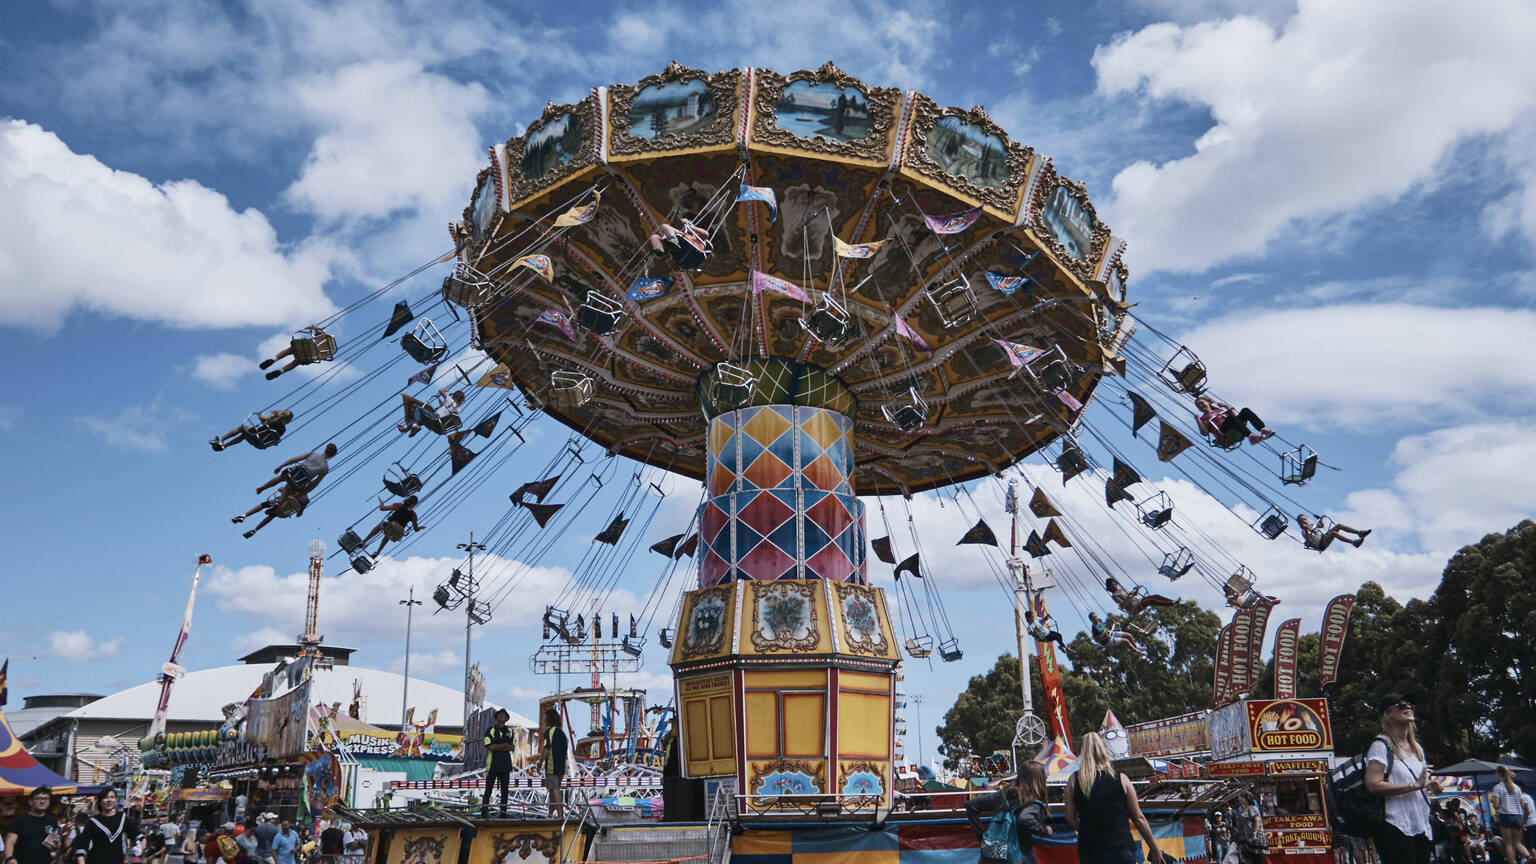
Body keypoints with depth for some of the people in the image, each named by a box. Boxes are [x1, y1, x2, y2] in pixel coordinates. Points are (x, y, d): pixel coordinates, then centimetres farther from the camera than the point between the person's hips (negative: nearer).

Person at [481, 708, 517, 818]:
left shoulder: (510, 732, 11)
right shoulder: (490, 731, 4)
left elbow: (513, 748, 1)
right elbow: (490, 747, -9)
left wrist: (497, 747, -9)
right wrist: (504, 745, -9)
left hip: (505, 766, 3)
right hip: (492, 765, -3)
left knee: (504, 790, 5)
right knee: (488, 790, -4)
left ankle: (503, 812, 10)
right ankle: (484, 812, -1)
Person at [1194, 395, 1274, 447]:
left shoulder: (1220, 410, 37)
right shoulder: (1204, 418, 23)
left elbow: (1236, 416, 29)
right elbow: (1204, 433, 4)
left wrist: (1226, 406, 25)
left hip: (1236, 432, 5)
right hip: (1224, 435, -5)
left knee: (1245, 410, -15)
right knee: (1231, 417, -35)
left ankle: (1263, 429, -33)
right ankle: (1251, 436, -51)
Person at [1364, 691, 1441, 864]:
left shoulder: (1416, 747, 18)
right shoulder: (1381, 745, -10)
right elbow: (1373, 785, -21)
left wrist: (1427, 785, 7)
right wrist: (1415, 785, -21)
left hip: (1421, 826, 8)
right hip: (1395, 828, -8)